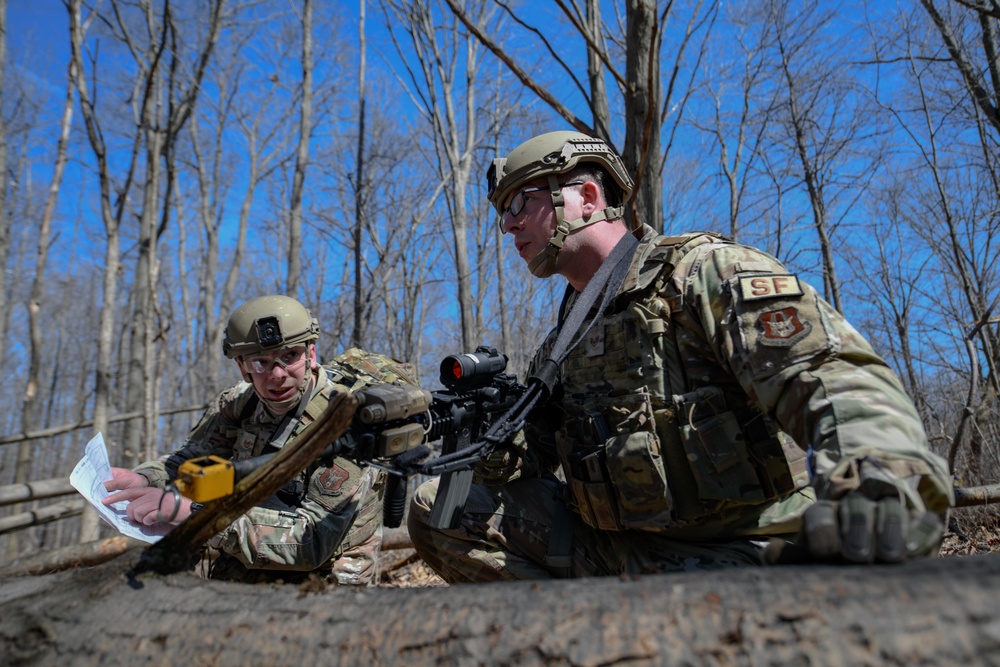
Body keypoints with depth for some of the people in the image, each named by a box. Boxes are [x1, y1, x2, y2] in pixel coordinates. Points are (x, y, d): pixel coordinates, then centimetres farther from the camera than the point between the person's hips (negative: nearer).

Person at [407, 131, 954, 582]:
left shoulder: (703, 271, -7)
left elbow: (834, 374, -23)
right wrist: (495, 447, -7)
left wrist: (877, 475, -44)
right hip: (620, 551, 7)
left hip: (740, 551, -7)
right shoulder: (556, 351, 16)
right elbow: (536, 469, 17)